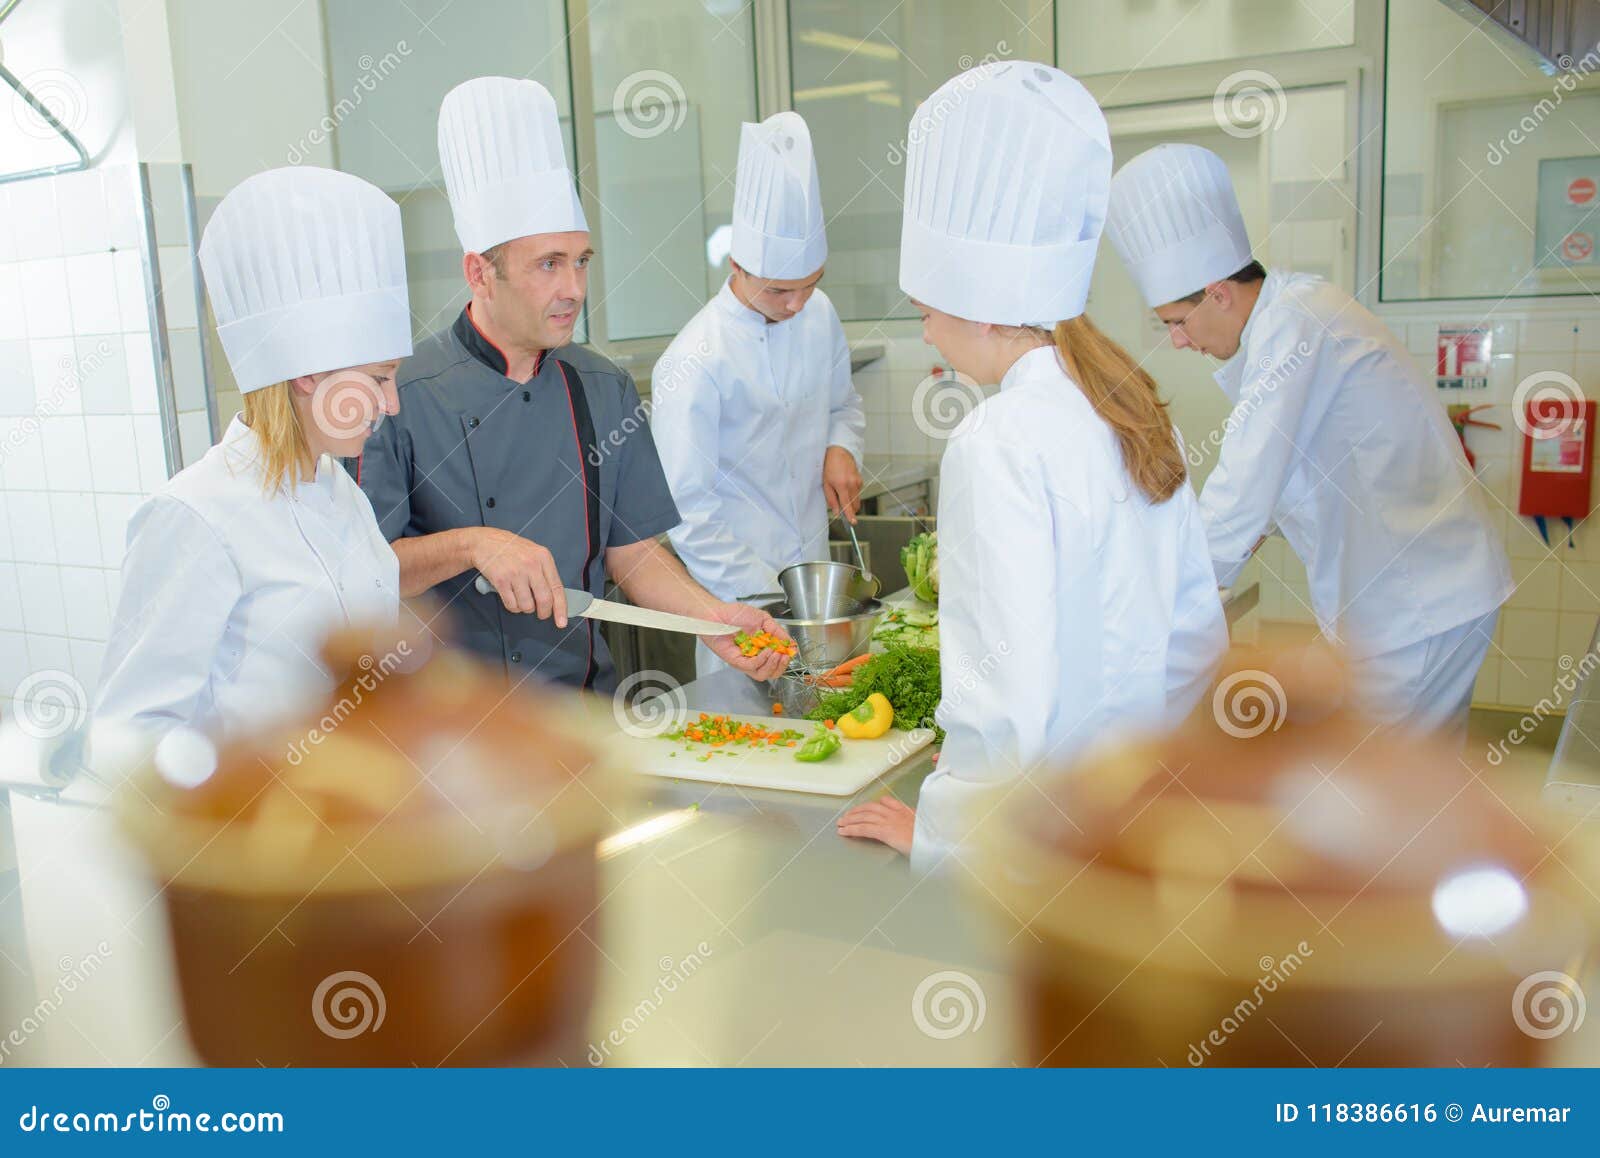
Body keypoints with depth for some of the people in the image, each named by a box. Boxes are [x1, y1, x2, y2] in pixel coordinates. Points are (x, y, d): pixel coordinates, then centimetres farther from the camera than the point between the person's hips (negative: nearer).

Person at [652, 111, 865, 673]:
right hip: (740, 589, -6)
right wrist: (766, 595, -19)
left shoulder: (819, 315, -1)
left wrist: (841, 448, -6)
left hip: (814, 566, 6)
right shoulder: (694, 365, -21)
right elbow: (688, 508, -18)